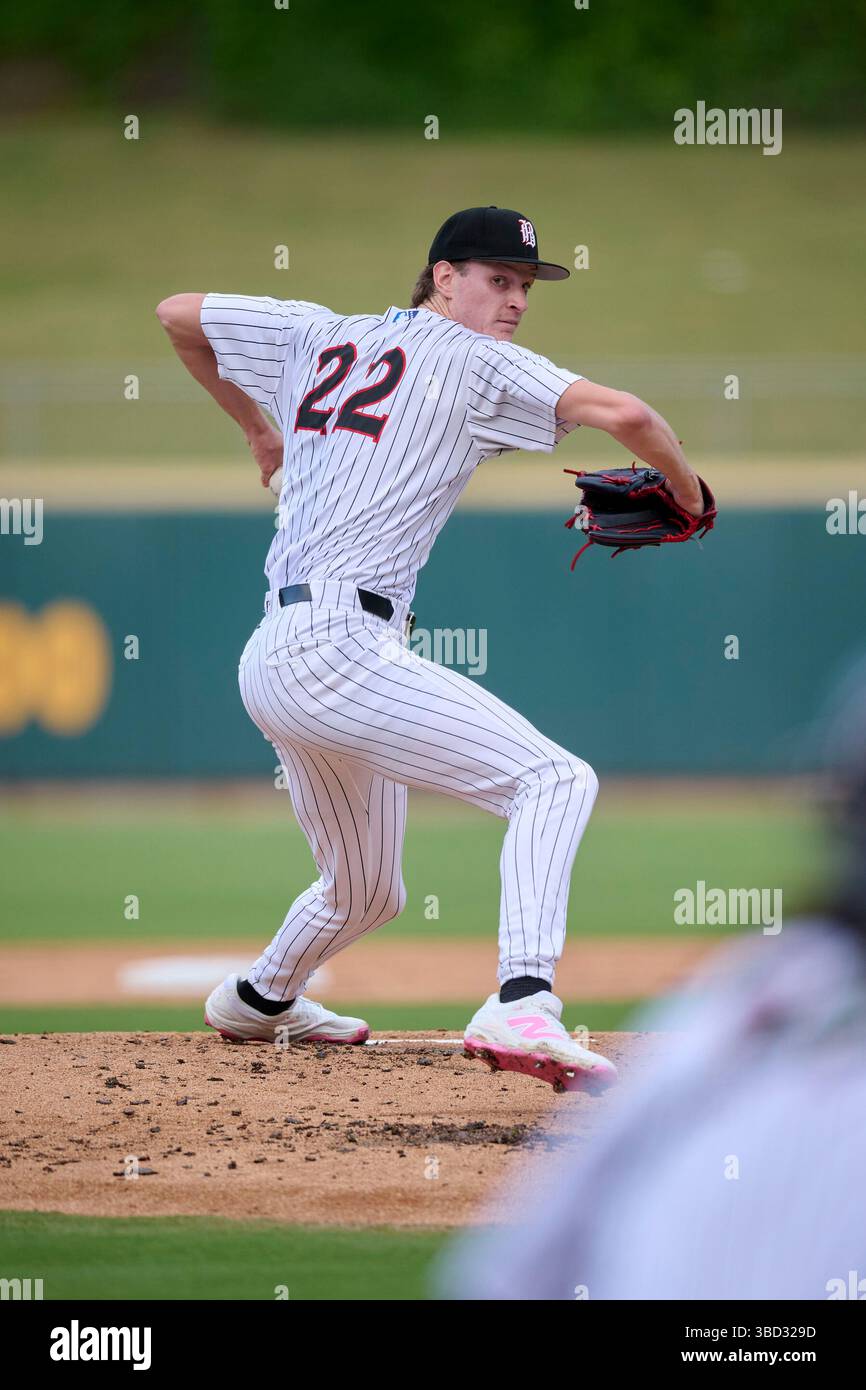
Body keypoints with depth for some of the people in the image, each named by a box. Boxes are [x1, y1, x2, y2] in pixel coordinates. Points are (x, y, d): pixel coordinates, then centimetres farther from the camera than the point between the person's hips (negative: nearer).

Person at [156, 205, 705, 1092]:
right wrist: (686, 494, 4)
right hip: (339, 645, -9)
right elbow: (621, 413, -14)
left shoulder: (318, 338, 19)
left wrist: (254, 422, 42)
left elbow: (177, 313, 30)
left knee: (364, 894, 29)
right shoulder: (474, 362, -2)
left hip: (267, 661, 9)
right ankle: (521, 1008, -35)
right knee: (554, 780, -17)